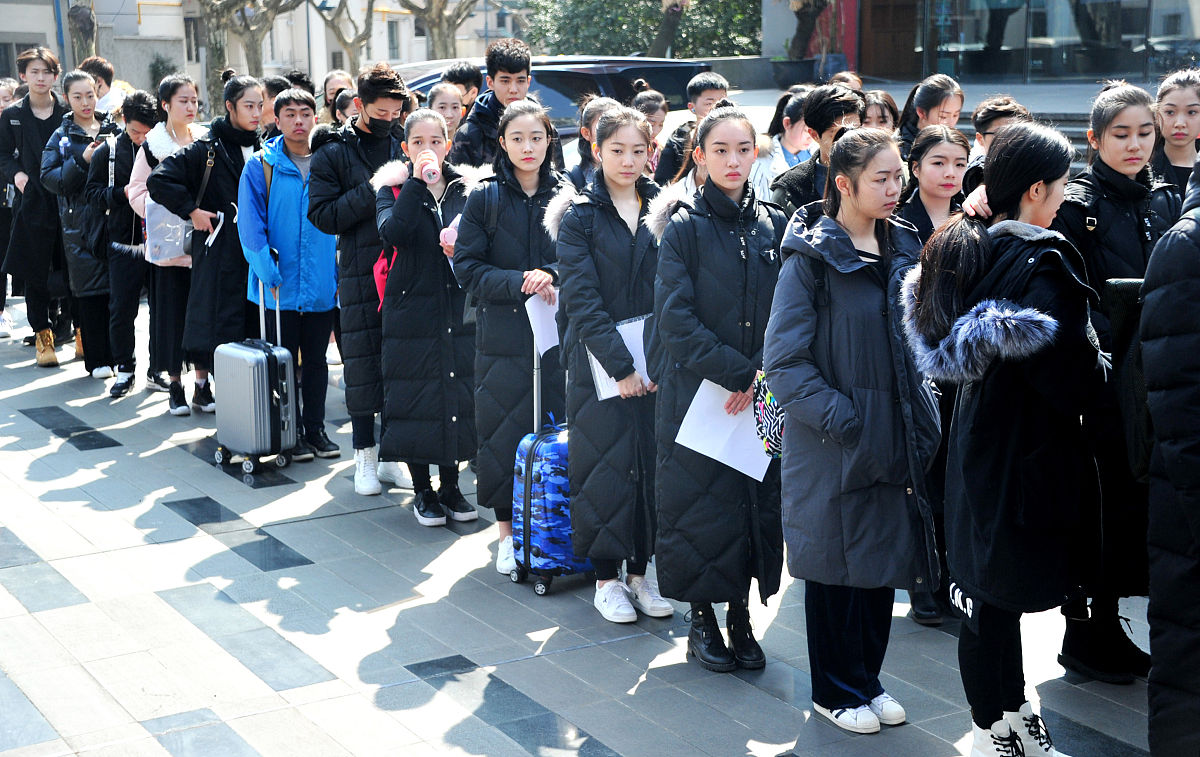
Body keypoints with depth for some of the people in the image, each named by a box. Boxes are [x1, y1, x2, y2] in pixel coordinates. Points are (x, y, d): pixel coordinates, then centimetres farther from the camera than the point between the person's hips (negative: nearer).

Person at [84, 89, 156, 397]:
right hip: (123, 243, 0)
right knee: (121, 309, 3)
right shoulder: (108, 151, 3)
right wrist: (123, 193, -13)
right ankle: (125, 369, 16)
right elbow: (92, 192, 3)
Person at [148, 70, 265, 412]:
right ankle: (203, 387, 10)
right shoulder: (206, 148, -10)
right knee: (216, 315, -2)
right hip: (220, 246, -6)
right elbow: (158, 180, -16)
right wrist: (192, 211, -13)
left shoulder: (261, 148, 10)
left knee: (252, 317, 6)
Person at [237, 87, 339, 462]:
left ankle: (315, 429, 22)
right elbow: (250, 224, -8)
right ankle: (291, 434, 15)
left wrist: (342, 274, 1)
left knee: (316, 359, 12)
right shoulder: (261, 166, -4)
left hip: (322, 286, 3)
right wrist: (268, 272, -16)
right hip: (280, 286, -2)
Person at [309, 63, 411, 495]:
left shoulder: (404, 146, 11)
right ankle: (364, 455, 13)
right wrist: (372, 191, -15)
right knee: (362, 362, 1)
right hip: (360, 272, -3)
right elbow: (323, 216, -7)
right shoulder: (333, 153, 2)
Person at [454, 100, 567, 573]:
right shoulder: (486, 198, 2)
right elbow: (467, 267, -2)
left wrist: (552, 275, -13)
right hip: (503, 335, -1)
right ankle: (508, 531, 15)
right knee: (504, 431, 2)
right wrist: (520, 283, -15)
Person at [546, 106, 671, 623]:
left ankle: (640, 571, 18)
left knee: (652, 459, 5)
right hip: (598, 361, -3)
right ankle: (606, 577, 13)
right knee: (605, 462, 0)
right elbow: (582, 300, -10)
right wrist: (620, 365, -16)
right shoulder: (578, 216, -3)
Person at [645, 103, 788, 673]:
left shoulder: (774, 225, 7)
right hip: (697, 390, -3)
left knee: (757, 502, 6)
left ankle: (740, 618, 19)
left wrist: (761, 375, -10)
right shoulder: (683, 227, -4)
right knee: (700, 503, 1)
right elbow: (676, 318, -11)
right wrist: (735, 372, -16)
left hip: (762, 392, 3)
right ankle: (702, 619, 17)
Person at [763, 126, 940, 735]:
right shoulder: (811, 257, -12)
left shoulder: (904, 247, 7)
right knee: (838, 562, 5)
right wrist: (839, 417, -19)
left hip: (895, 439, 6)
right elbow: (783, 360, -15)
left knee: (885, 559, 13)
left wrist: (922, 417, 6)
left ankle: (867, 679, 29)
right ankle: (836, 691, 21)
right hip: (835, 445, -6)